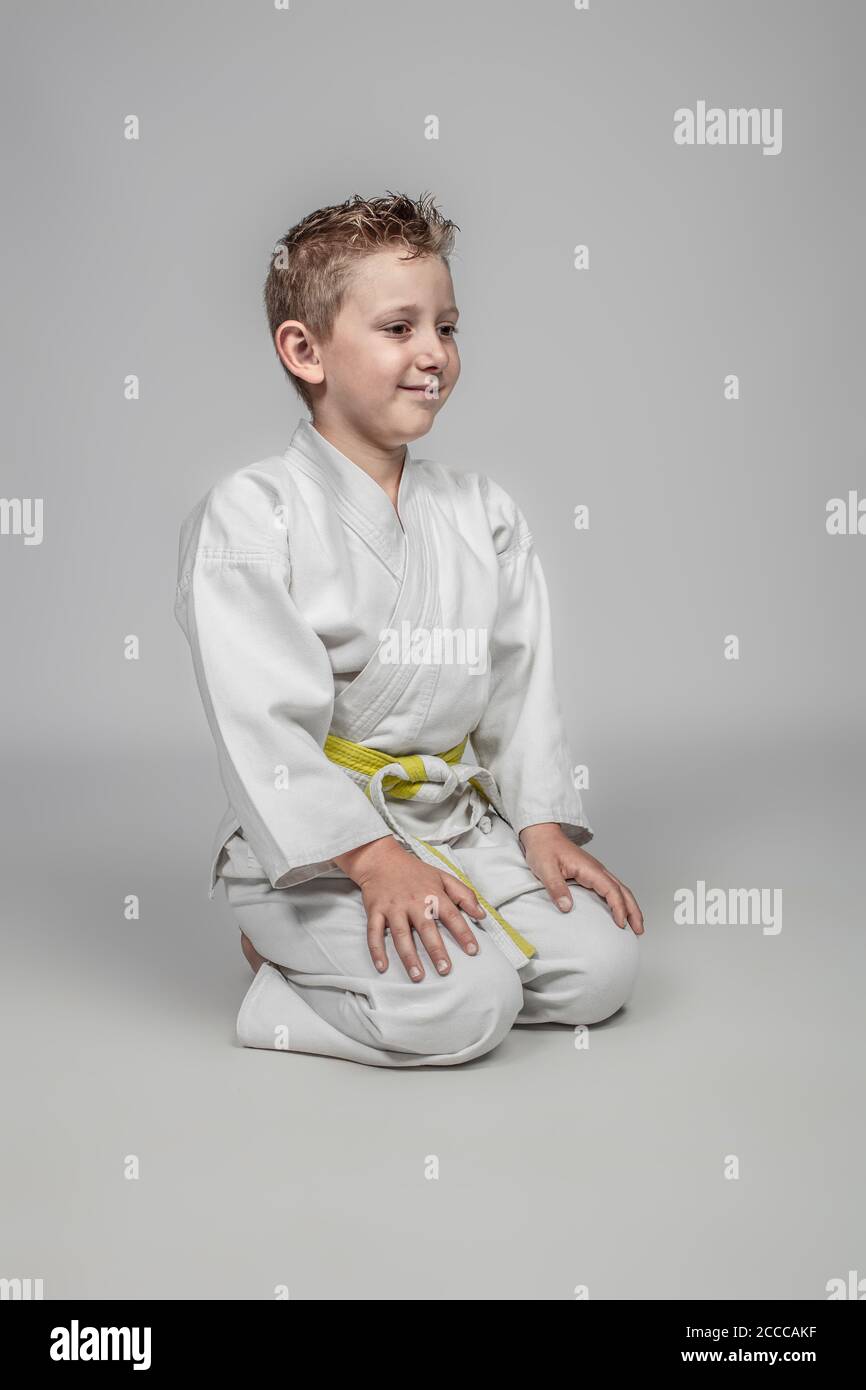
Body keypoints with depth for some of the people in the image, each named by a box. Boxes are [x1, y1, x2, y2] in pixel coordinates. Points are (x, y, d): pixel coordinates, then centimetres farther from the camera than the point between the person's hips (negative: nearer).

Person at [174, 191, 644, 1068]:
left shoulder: (483, 517, 8)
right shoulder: (245, 517, -11)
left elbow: (521, 689, 10)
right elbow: (264, 726, -18)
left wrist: (545, 824, -2)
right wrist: (372, 858, -24)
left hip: (459, 822, 7)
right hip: (310, 848, -6)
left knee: (602, 964, -10)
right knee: (461, 1008, -25)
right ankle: (289, 945, 3)